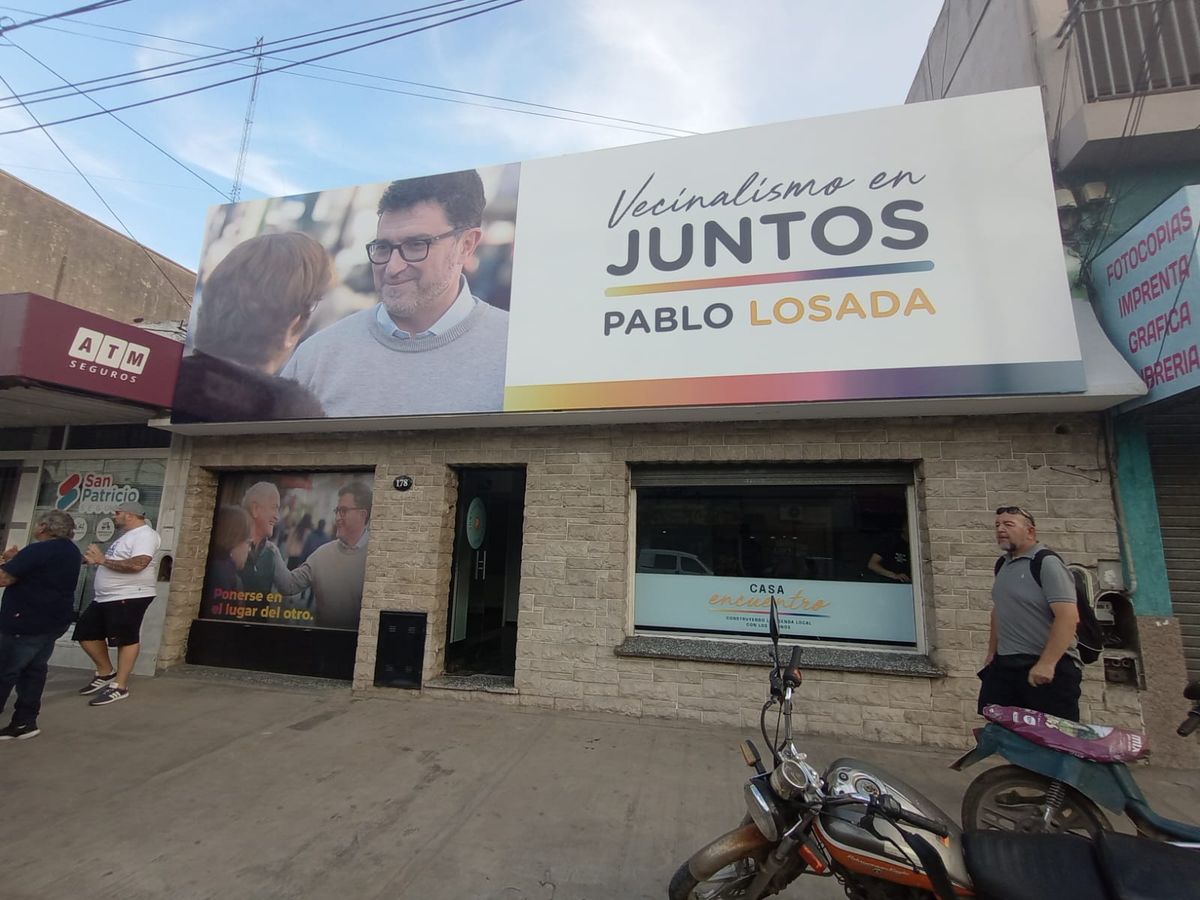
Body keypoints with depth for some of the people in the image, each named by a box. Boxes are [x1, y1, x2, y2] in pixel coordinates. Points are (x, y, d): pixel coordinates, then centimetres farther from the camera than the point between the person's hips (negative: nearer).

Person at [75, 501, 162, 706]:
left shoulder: (144, 535, -14)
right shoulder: (126, 536, 19)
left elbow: (137, 565, -27)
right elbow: (116, 563, 21)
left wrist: (102, 560, -16)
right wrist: (96, 558, 2)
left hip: (129, 597, -11)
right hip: (105, 597, 11)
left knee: (126, 639, -4)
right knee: (86, 633, 16)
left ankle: (120, 686, 3)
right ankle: (106, 673, 29)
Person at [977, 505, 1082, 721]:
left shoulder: (1047, 563, -11)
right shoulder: (1003, 565, 12)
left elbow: (1068, 616, -20)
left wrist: (1047, 663, -25)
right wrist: (992, 654, 18)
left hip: (1049, 667, -7)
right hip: (1004, 666, 7)